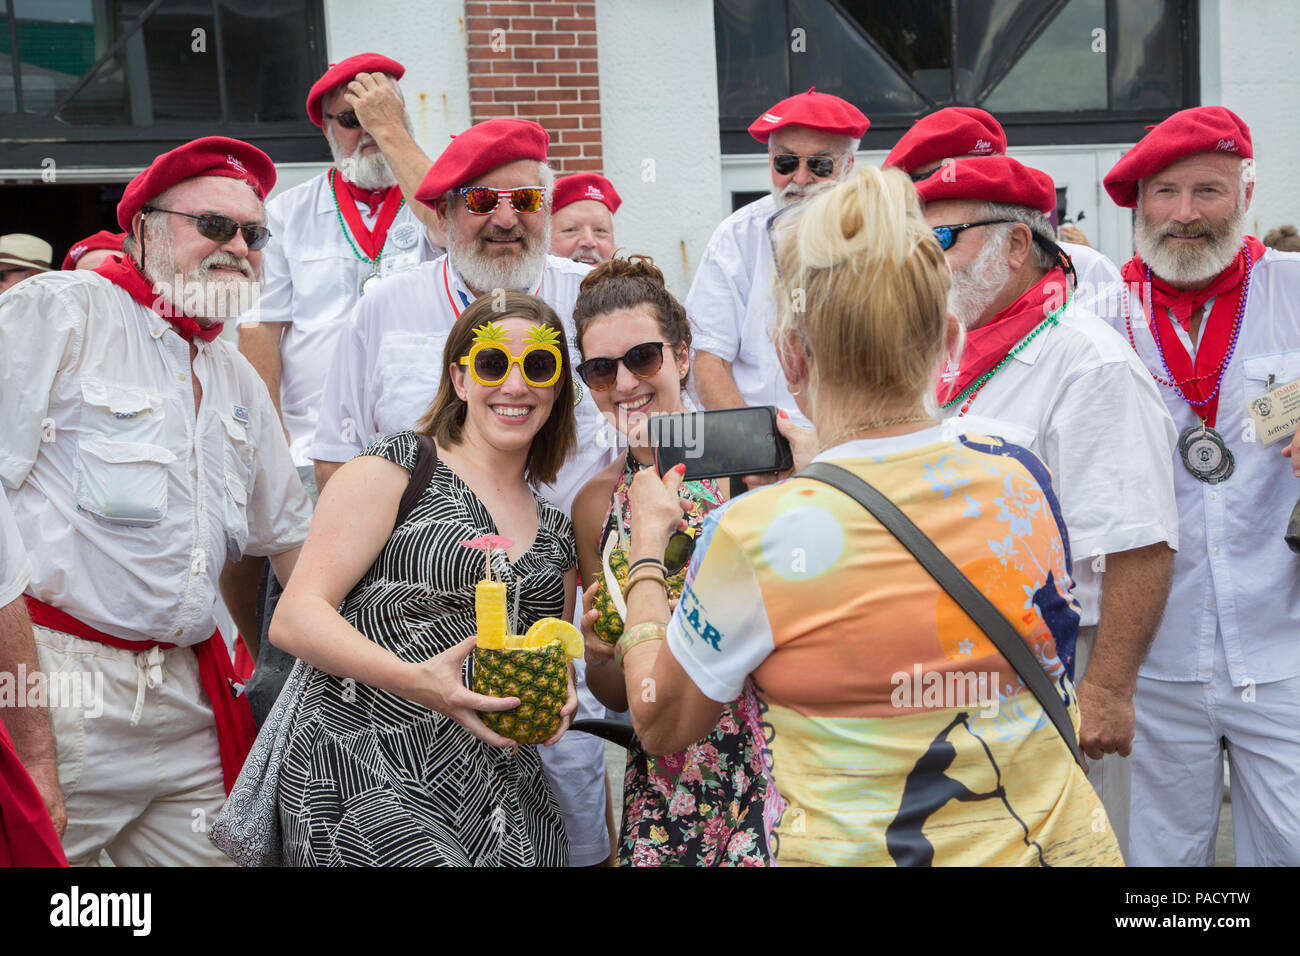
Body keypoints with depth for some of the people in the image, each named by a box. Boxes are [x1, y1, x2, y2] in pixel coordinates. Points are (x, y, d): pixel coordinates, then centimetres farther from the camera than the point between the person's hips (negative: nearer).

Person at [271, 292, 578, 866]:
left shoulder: (557, 532, 16)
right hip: (366, 769, -5)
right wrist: (414, 680, -22)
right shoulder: (395, 469, -1)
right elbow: (293, 619, -8)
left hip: (502, 788, 6)